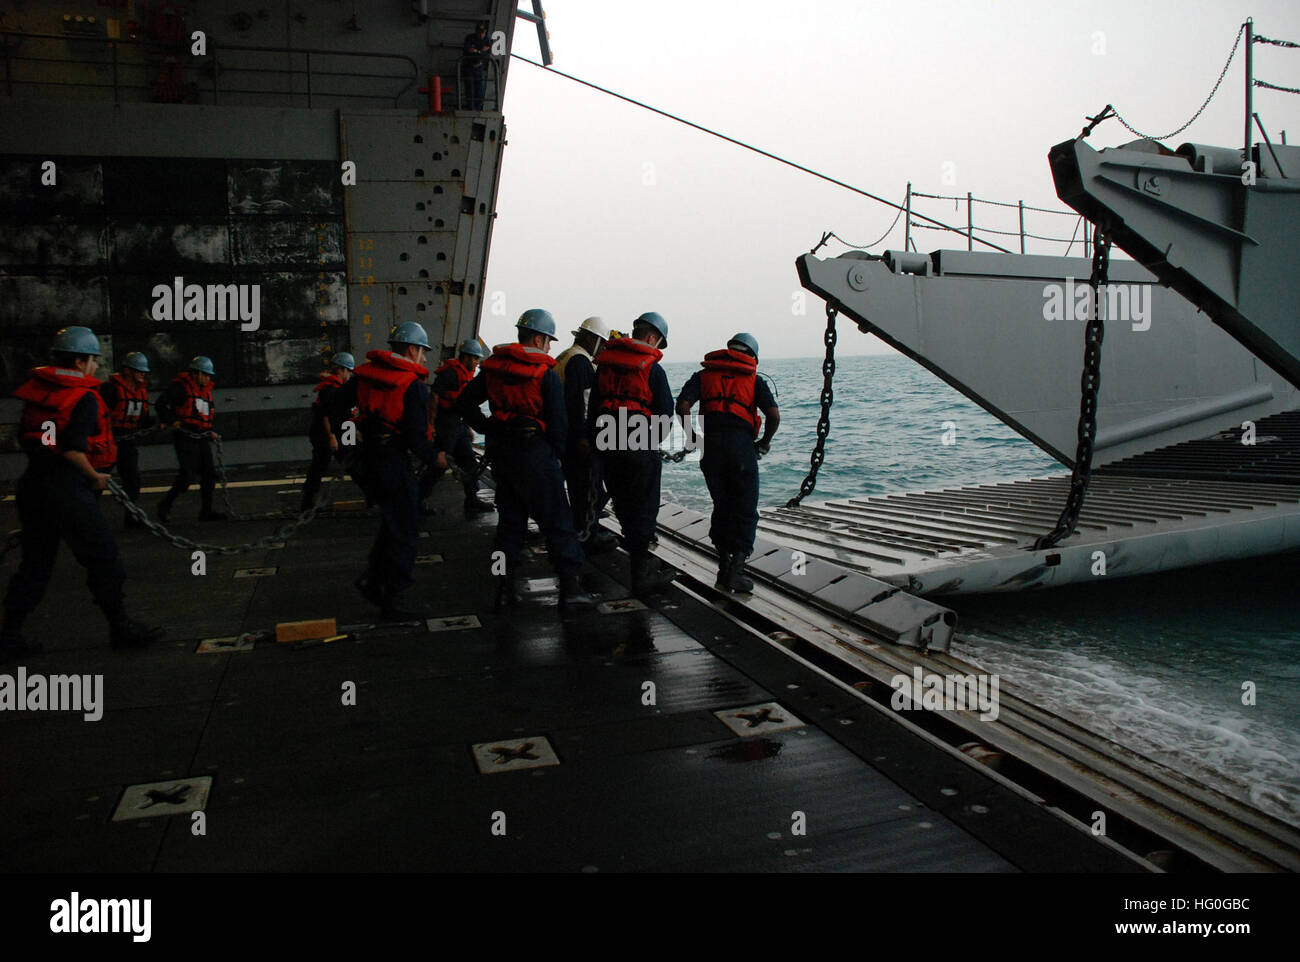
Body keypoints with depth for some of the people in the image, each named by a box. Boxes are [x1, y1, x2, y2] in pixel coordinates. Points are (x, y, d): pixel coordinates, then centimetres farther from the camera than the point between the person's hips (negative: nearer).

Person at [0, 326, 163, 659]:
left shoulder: (37, 391, 11)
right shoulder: (85, 398, -13)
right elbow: (73, 449, -22)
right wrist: (95, 476, -9)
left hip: (32, 483, 8)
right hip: (67, 488, -8)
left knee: (36, 562, 15)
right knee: (103, 557, 3)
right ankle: (120, 628, 12)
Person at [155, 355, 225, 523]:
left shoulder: (206, 391, 19)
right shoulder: (180, 386, -5)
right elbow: (161, 403, -11)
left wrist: (210, 432, 14)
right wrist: (172, 421, -20)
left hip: (202, 439, 8)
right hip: (185, 438, -8)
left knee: (209, 473, 5)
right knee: (188, 474, -13)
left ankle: (206, 511, 13)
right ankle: (165, 505, 5)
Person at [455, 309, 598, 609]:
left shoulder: (493, 367, 7)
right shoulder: (546, 373, -10)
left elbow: (464, 403, 10)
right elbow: (557, 421, -11)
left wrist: (488, 430, 10)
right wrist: (556, 454, 3)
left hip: (500, 452, 6)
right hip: (534, 452, -6)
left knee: (510, 519, 15)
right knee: (556, 520, 0)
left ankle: (504, 586, 17)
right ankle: (570, 586, -2)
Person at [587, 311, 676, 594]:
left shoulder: (605, 362, 11)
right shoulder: (652, 367, -7)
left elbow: (593, 404, 14)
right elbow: (666, 412, -7)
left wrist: (593, 437, 20)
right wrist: (656, 435, 12)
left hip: (607, 443, 6)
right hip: (639, 444, -6)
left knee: (623, 505, 18)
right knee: (644, 508, 2)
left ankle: (640, 559, 35)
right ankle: (641, 575, 4)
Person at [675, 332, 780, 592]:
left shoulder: (703, 375, 17)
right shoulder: (754, 379, 13)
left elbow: (682, 406, -1)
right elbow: (774, 415, -3)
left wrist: (693, 439, 10)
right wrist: (765, 442, 13)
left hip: (711, 445, 2)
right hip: (742, 445, -2)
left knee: (722, 506, 16)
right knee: (745, 511, 6)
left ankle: (723, 566, 16)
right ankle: (736, 568, -7)